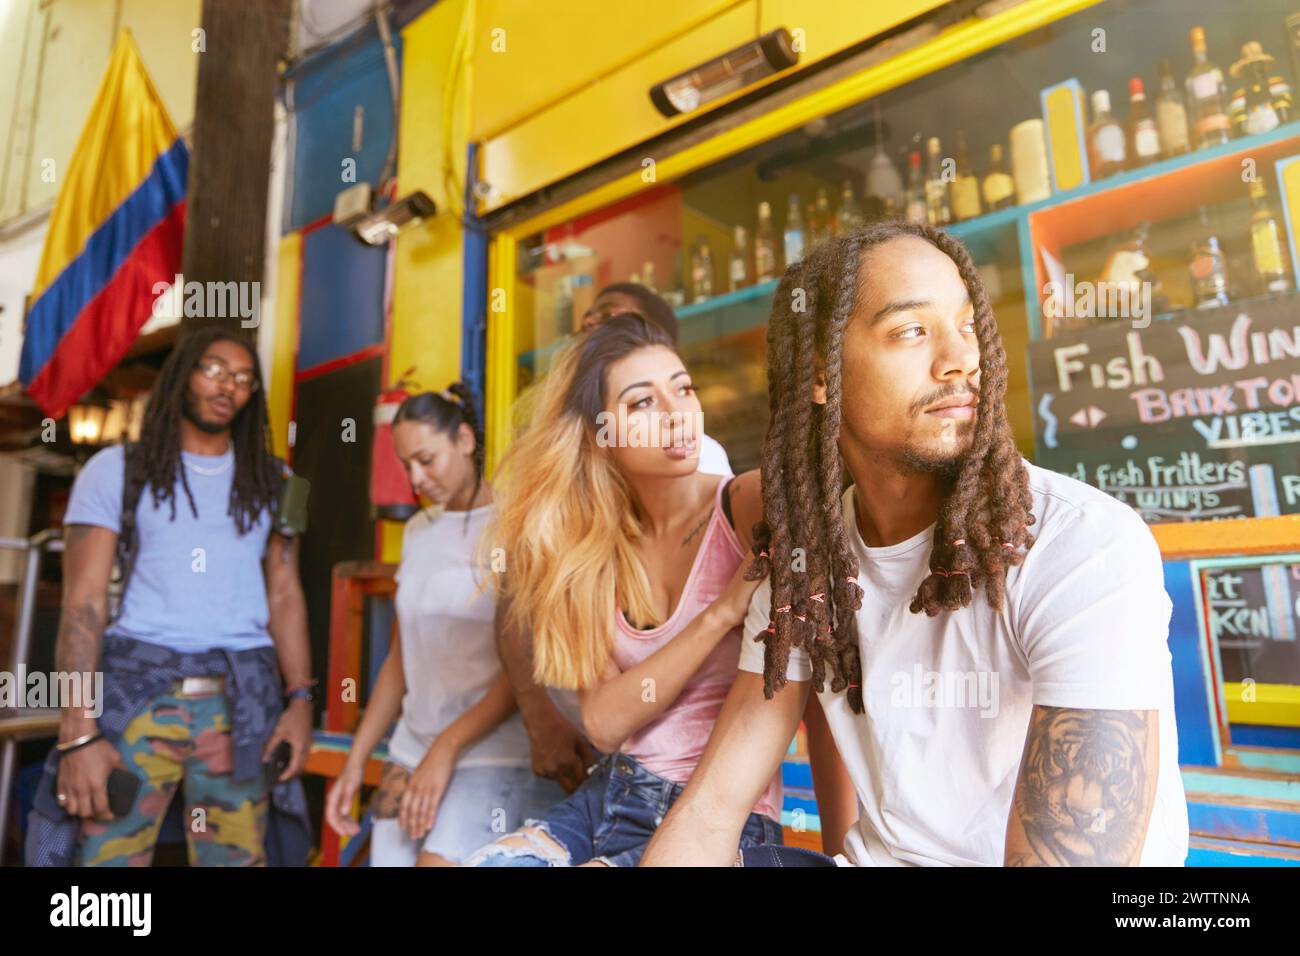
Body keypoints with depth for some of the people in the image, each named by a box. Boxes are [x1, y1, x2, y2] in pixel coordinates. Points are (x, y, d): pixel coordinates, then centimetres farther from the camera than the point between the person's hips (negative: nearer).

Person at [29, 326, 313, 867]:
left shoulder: (271, 483, 11)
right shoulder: (117, 470, 4)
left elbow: (284, 595, 8)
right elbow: (84, 604, -2)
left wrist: (300, 698, -4)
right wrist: (77, 733, -11)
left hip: (242, 699, 2)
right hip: (136, 688, -2)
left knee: (236, 858, 7)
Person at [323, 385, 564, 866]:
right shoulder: (418, 530, 12)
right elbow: (402, 657, 14)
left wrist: (447, 746, -15)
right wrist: (356, 761, 12)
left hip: (494, 758, -6)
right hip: (409, 754, 6)